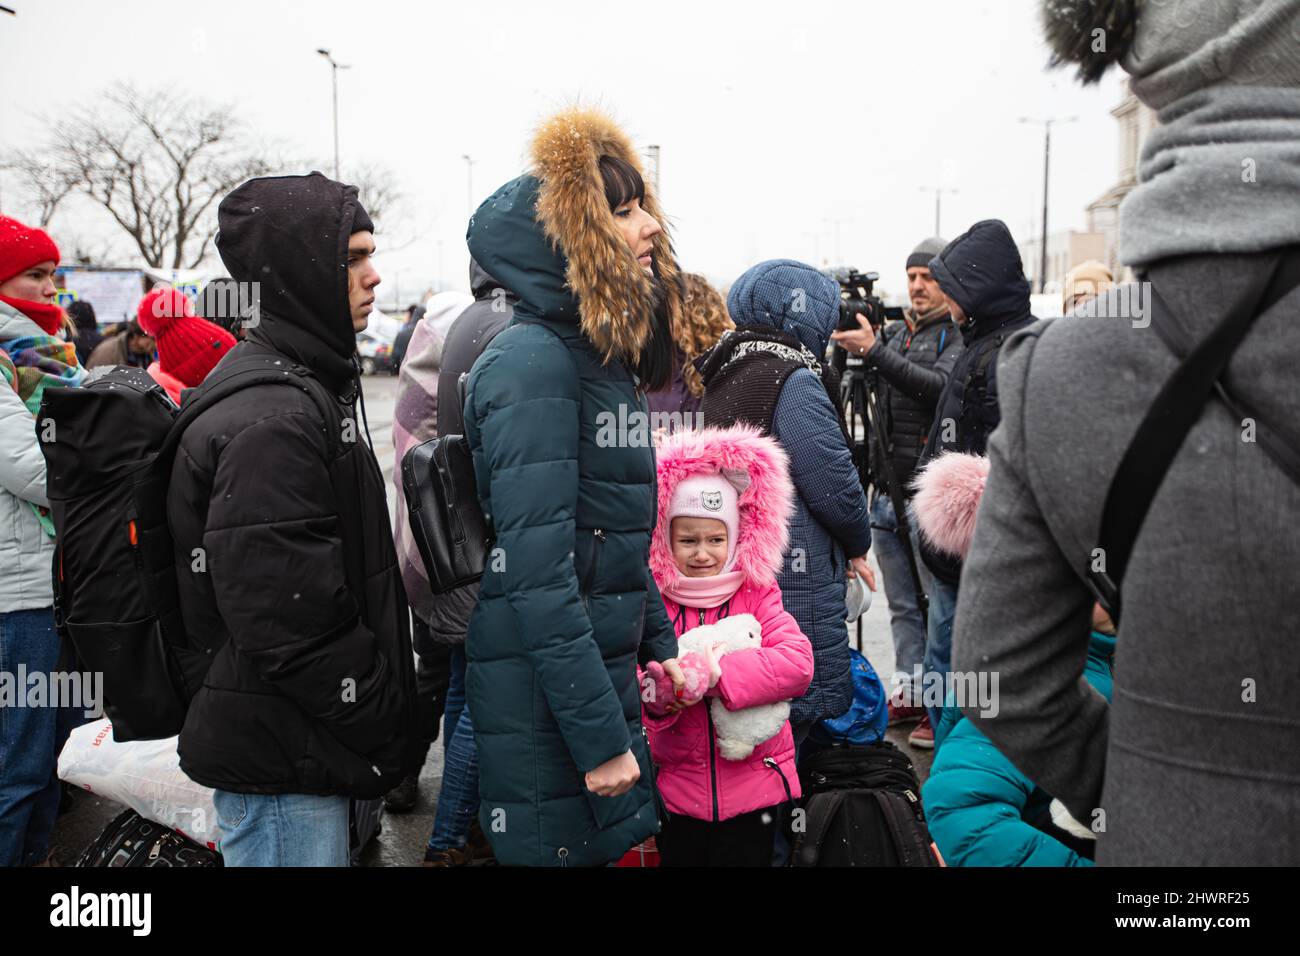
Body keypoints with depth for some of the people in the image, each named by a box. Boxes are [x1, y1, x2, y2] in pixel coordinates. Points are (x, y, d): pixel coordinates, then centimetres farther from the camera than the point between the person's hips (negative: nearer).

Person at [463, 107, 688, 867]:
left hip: (607, 679, 9)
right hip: (546, 712, -8)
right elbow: (537, 577, -24)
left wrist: (662, 648, 17)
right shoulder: (533, 364, -19)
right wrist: (601, 739, -21)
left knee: (612, 844, 20)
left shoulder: (604, 360, 10)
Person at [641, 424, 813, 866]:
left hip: (753, 788, 0)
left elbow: (798, 663, -19)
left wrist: (711, 672, -28)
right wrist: (655, 696, -32)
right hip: (677, 792, 1)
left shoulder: (757, 597, -3)